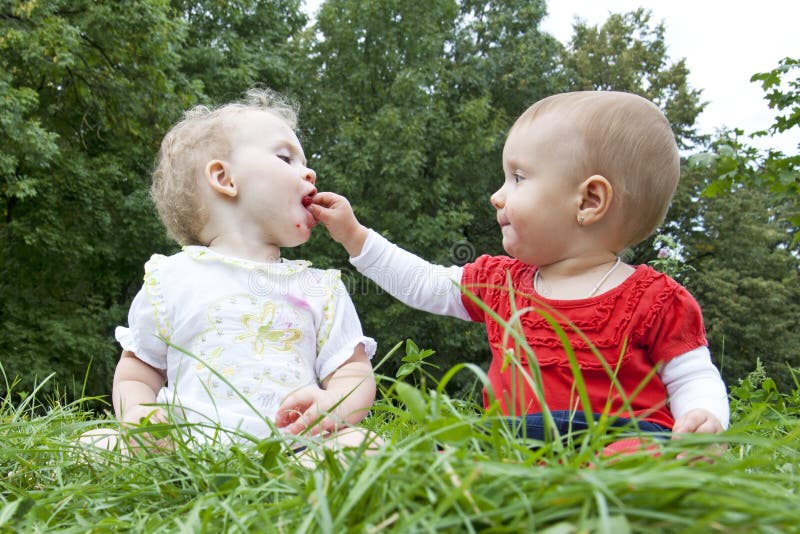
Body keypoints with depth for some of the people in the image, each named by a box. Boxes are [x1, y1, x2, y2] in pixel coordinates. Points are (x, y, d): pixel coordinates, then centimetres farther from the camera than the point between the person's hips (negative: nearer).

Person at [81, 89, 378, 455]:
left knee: (358, 442, -28)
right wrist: (138, 416, -7)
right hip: (187, 444, 0)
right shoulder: (170, 278, 12)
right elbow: (135, 375, 17)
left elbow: (355, 374, 9)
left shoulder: (321, 288, 15)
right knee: (94, 442, -21)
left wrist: (331, 408, -15)